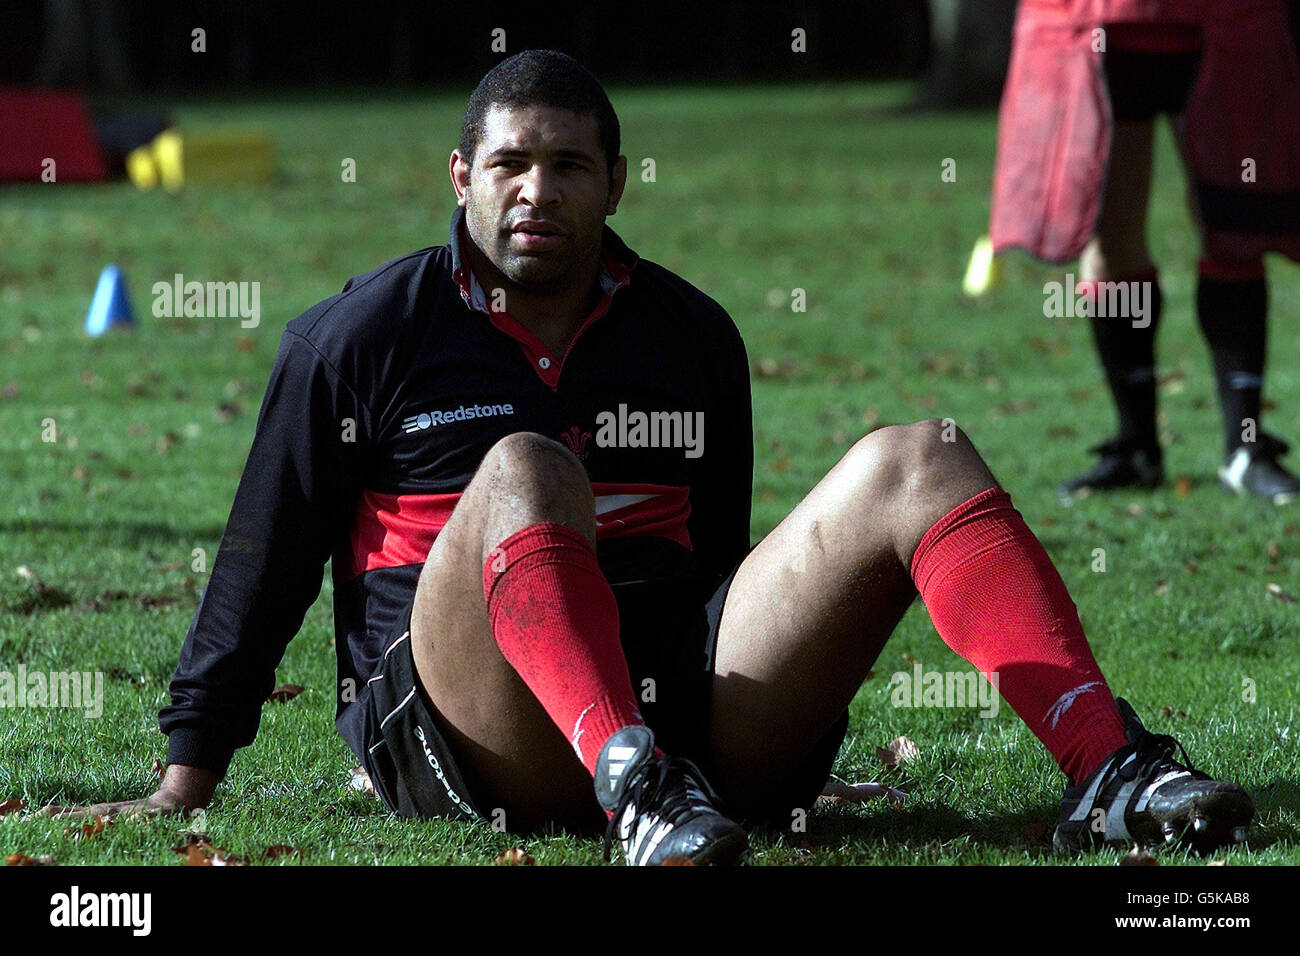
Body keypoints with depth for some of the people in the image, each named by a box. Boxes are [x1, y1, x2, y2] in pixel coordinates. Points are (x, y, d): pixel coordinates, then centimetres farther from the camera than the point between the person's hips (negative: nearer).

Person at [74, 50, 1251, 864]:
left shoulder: (692, 338, 19)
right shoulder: (361, 339, 8)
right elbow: (265, 561, 10)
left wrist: (772, 741, 29)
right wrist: (186, 782, 8)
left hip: (677, 697, 4)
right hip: (471, 722, -4)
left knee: (917, 461, -10)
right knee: (522, 470, -34)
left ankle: (1108, 771, -30)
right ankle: (635, 789, -58)